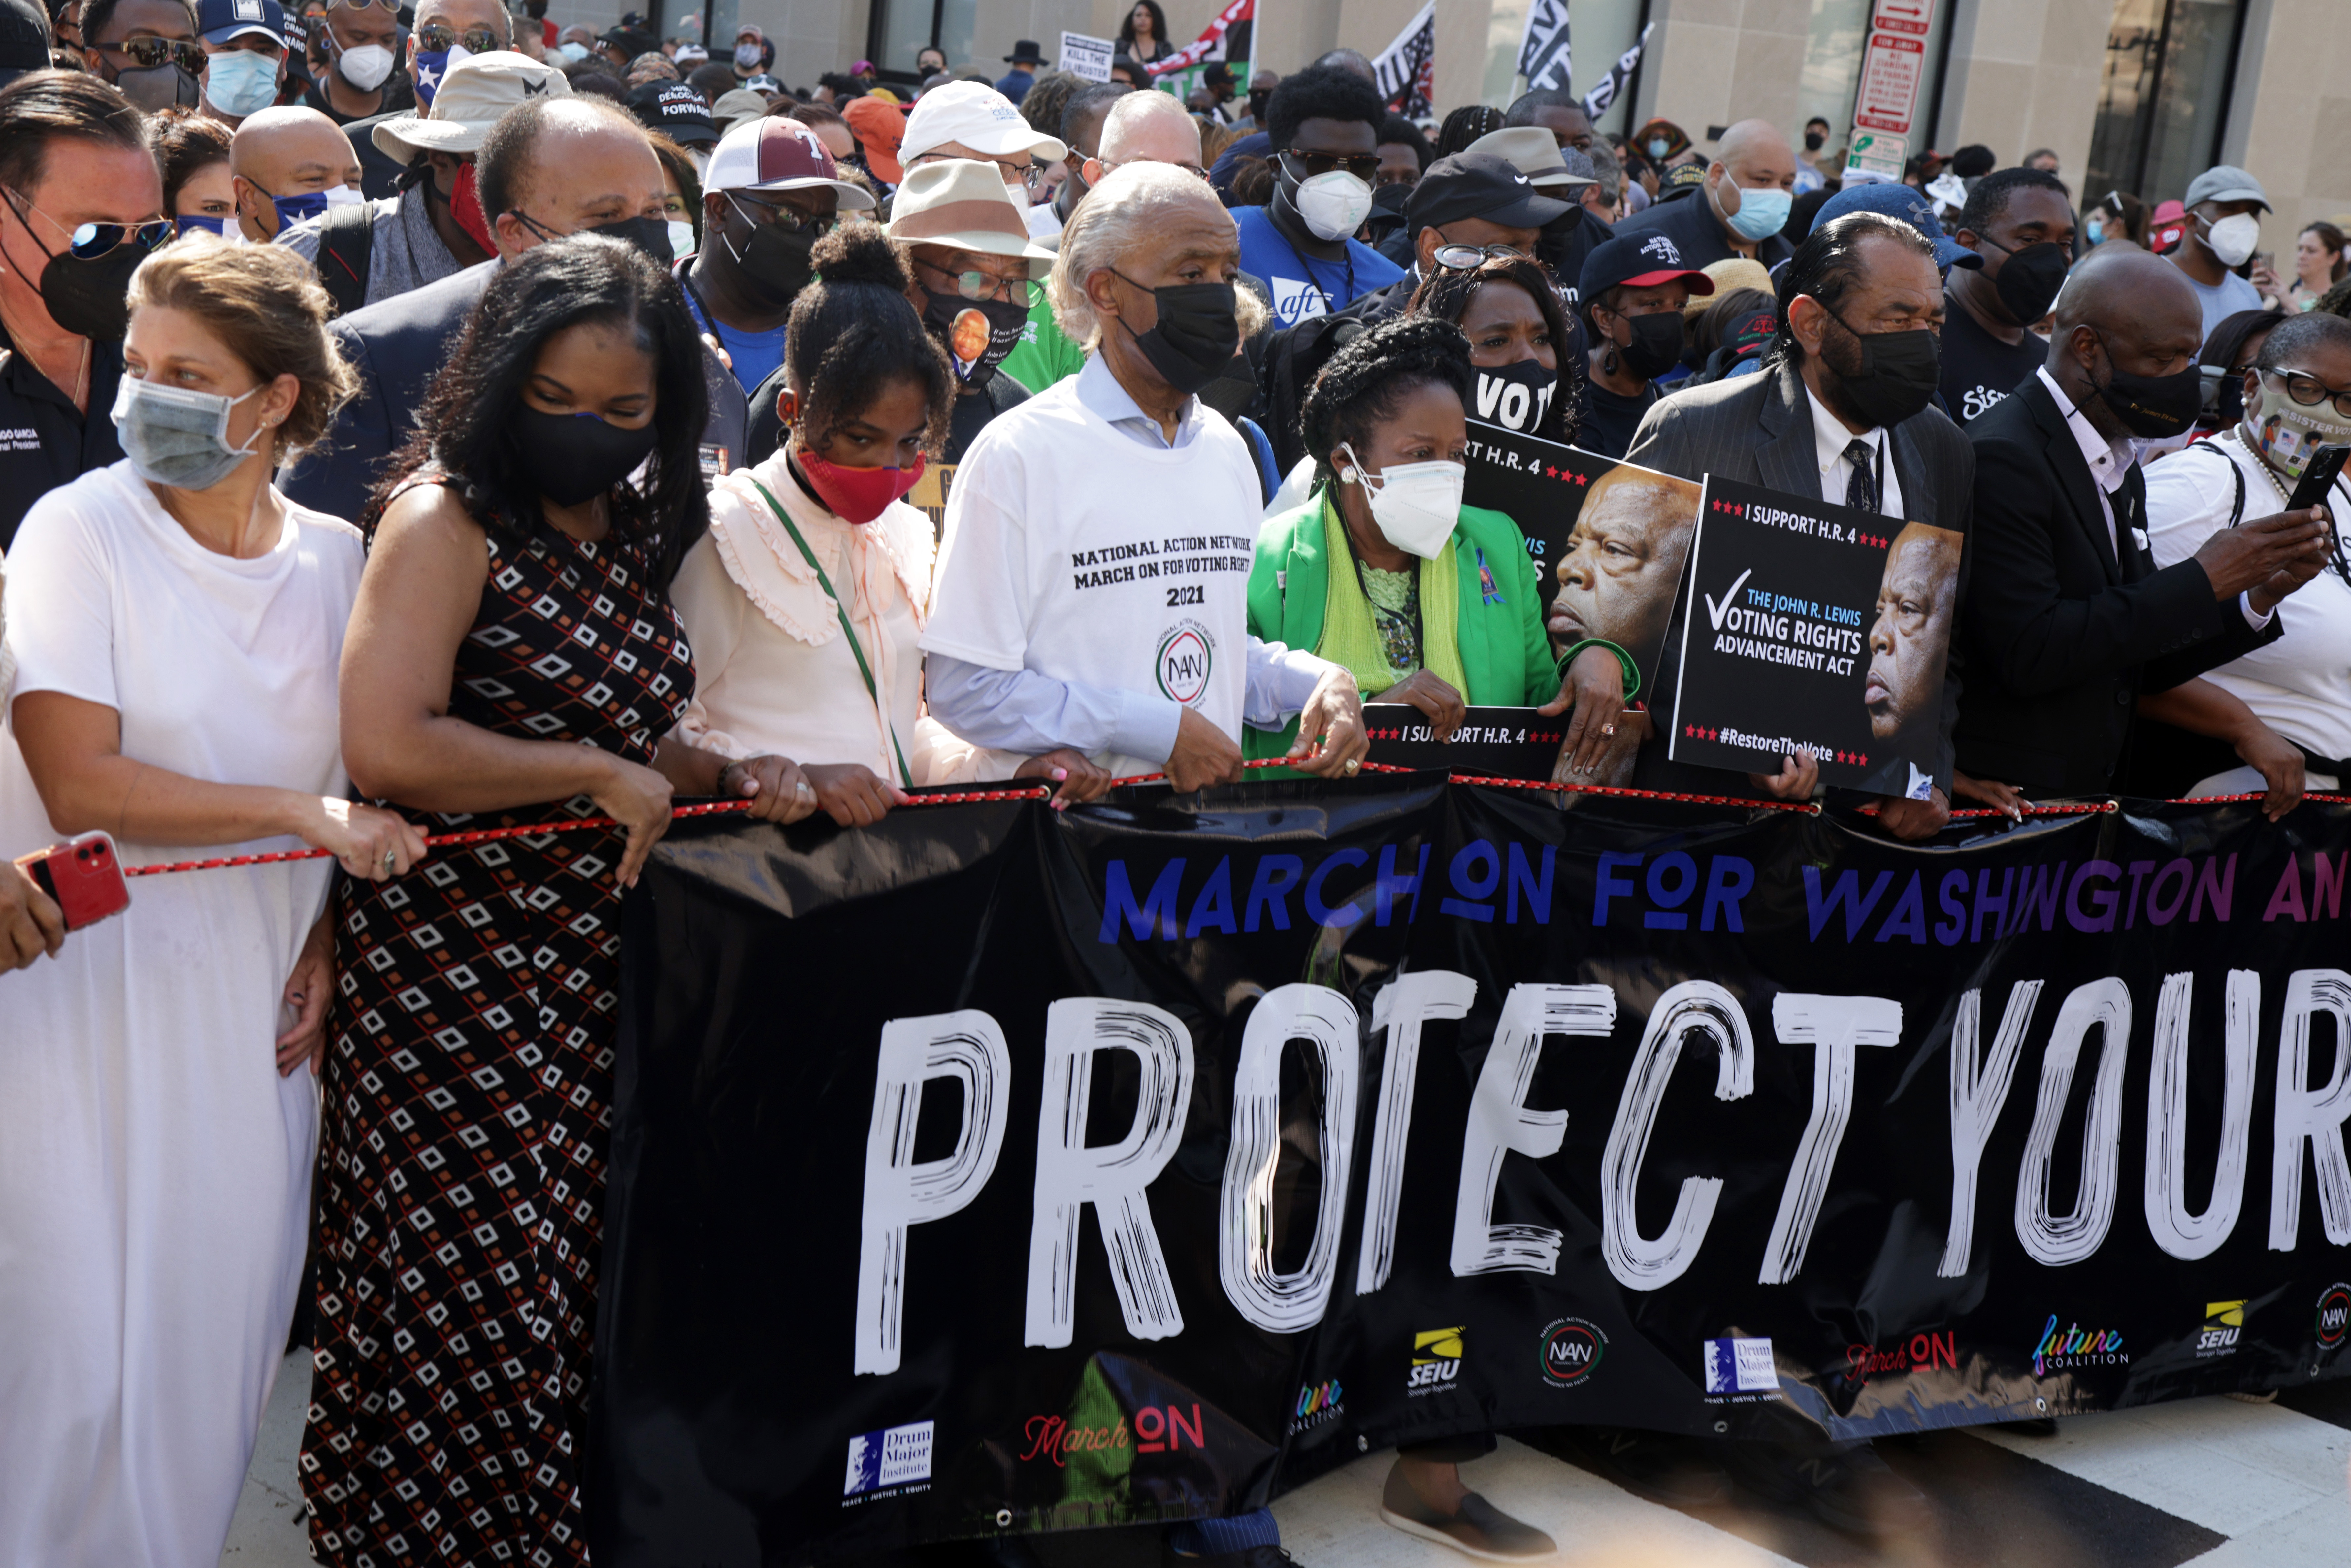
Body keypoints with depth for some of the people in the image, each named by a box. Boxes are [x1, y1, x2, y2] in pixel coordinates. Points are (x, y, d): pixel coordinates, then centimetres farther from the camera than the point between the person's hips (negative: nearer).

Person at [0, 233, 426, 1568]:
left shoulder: (337, 560, 5)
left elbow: (362, 791, 14)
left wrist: (326, 944, 1)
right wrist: (309, 816, -17)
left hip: (257, 998, 4)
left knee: (226, 1326, 8)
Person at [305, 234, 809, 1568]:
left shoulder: (635, 530, 13)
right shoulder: (448, 515, -10)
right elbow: (388, 748, -22)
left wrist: (729, 778, 5)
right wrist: (598, 774, -14)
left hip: (593, 960, 7)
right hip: (454, 969, -7)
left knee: (575, 1282, 11)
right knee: (469, 1300, -2)